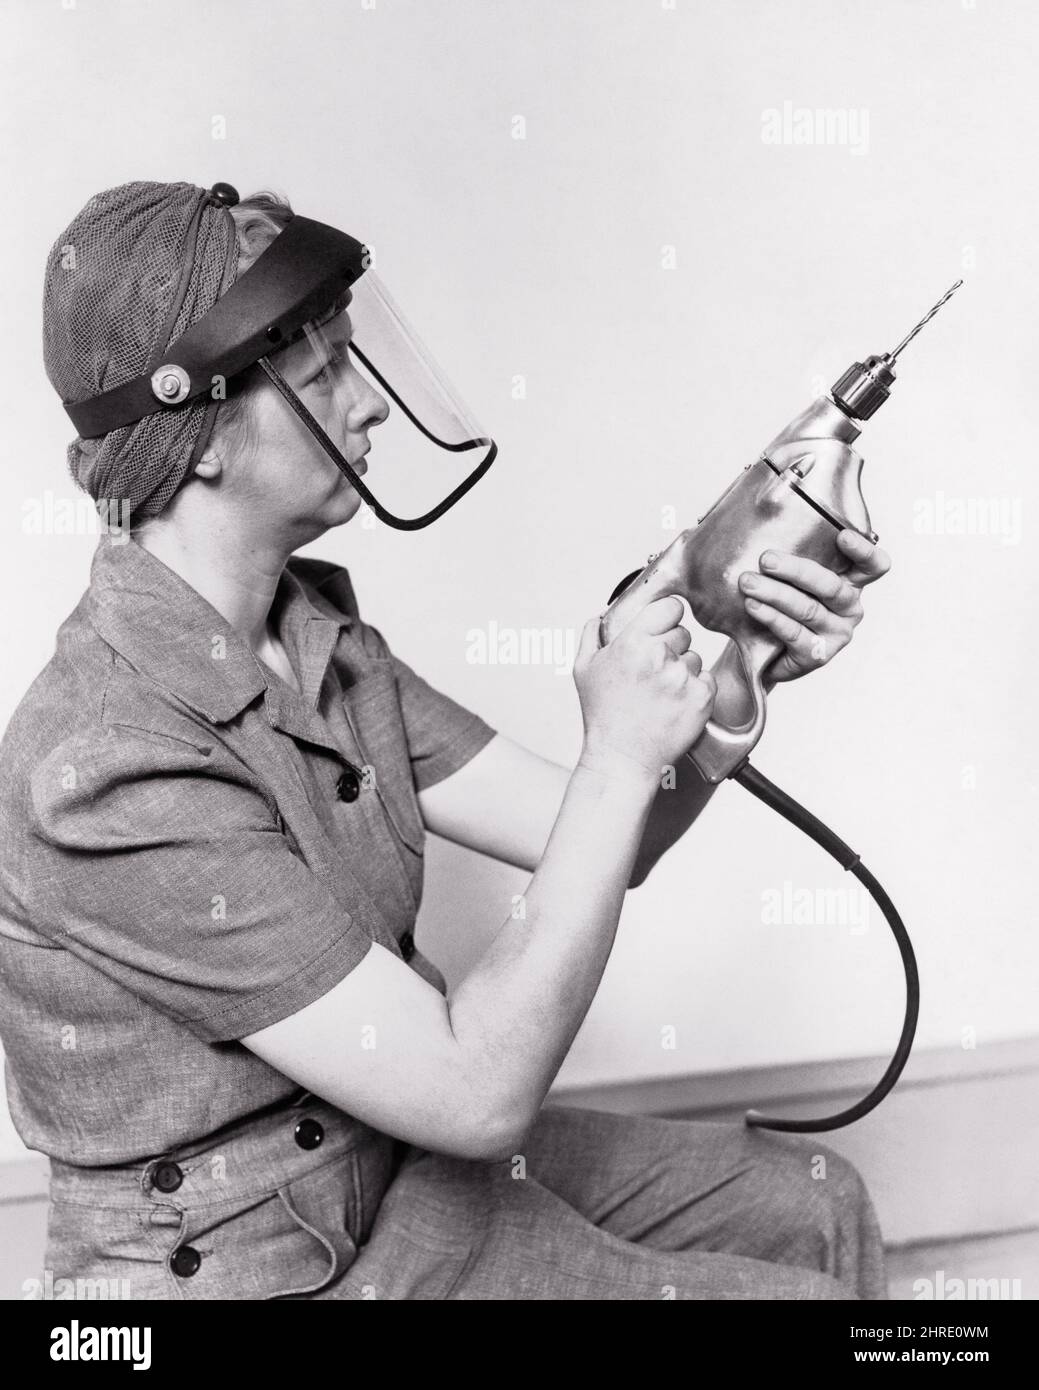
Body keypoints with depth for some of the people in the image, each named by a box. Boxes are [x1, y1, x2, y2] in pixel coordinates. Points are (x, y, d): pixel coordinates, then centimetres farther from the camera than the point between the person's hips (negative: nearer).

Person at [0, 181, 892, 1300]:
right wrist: (621, 759, -27)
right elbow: (481, 1091, -29)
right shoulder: (113, 765, -30)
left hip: (401, 1147, 8)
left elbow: (586, 840, -3)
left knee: (818, 1207, 13)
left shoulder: (322, 634, -2)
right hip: (272, 1259, -8)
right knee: (801, 1293, -3)